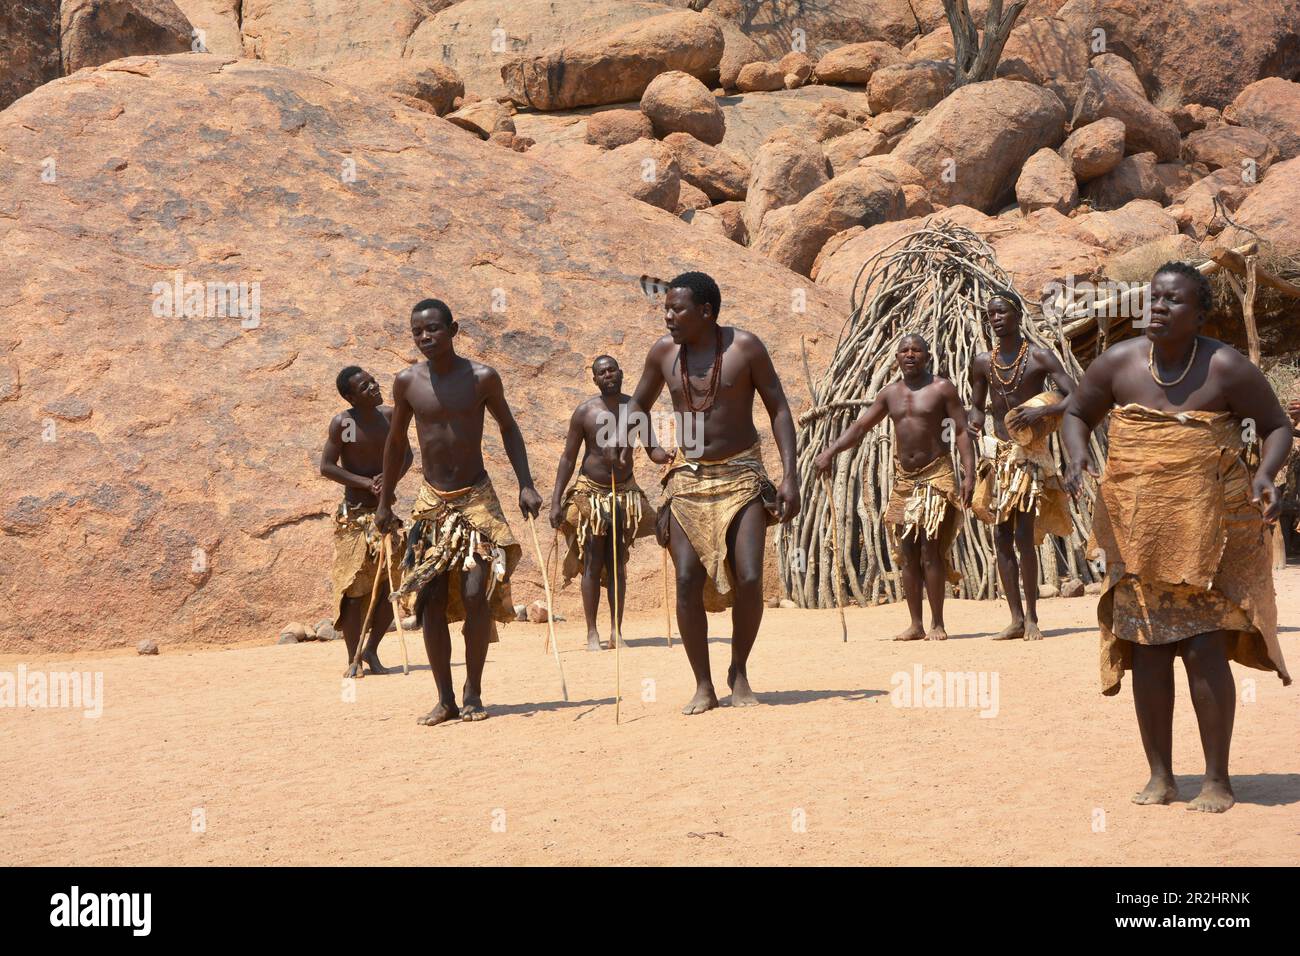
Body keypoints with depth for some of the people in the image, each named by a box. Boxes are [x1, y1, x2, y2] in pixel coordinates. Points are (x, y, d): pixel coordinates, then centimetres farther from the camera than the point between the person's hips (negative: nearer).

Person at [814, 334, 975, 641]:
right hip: (904, 478, 5)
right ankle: (916, 624, 9)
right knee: (907, 553, 4)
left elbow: (962, 432, -5)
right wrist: (830, 452, -3)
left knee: (930, 549, -11)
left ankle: (938, 624, -6)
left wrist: (969, 474, -16)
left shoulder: (942, 389, -2)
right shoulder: (890, 393, 11)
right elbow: (859, 427, 11)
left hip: (936, 476, -5)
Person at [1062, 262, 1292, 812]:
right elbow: (1078, 414, 15)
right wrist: (1077, 458, -7)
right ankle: (1160, 777, 17)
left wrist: (1265, 476, -18)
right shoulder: (1118, 363, 1)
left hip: (1207, 528, -3)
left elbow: (1276, 426, 2)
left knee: (1205, 649, -7)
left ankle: (1218, 780, 4)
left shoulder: (1226, 368, -7)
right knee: (1147, 652, 6)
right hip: (1138, 531, 3)